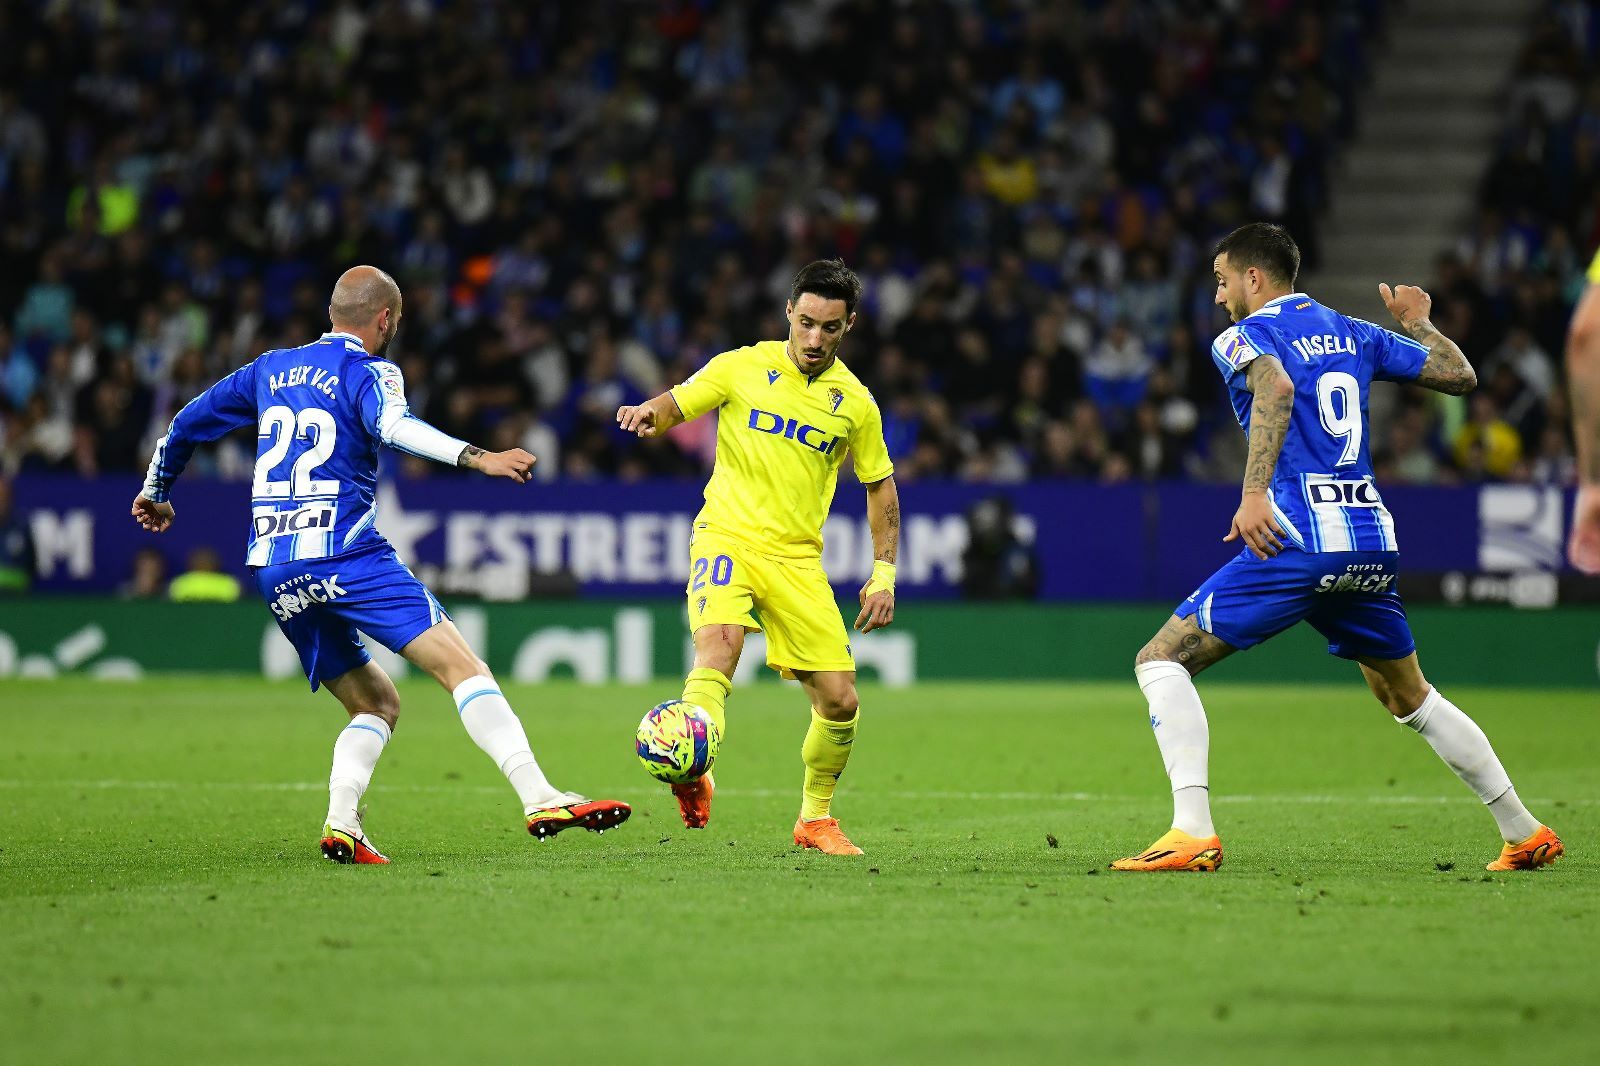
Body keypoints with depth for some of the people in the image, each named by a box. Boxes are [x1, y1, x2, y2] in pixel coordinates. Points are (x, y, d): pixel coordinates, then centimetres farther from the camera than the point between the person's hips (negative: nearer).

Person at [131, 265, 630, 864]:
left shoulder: (270, 370, 21)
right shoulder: (368, 372, 1)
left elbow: (186, 424, 30)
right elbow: (393, 427, -22)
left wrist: (155, 495, 46)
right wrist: (477, 457, -33)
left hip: (272, 572, 7)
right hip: (345, 556, -7)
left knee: (377, 704, 17)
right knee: (462, 667, -12)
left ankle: (340, 824, -5)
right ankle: (540, 800, -27)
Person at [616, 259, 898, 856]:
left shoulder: (855, 403, 6)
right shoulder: (743, 368, 0)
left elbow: (881, 488, 16)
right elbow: (671, 409, 4)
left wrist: (883, 576, 9)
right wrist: (646, 415, -21)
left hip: (798, 559, 3)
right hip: (727, 537, -3)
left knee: (840, 701, 0)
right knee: (719, 640, -33)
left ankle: (815, 818, 22)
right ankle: (693, 773, -49)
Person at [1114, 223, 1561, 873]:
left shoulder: (1242, 337, 2)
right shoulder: (1353, 334, 18)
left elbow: (1276, 386, -21)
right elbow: (1461, 376, 21)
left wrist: (1253, 494, -28)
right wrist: (1418, 324, 40)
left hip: (1301, 543, -7)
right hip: (1374, 540, 7)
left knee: (1162, 659, -2)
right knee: (1409, 697, 25)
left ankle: (1193, 832, -17)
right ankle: (1524, 833, 25)